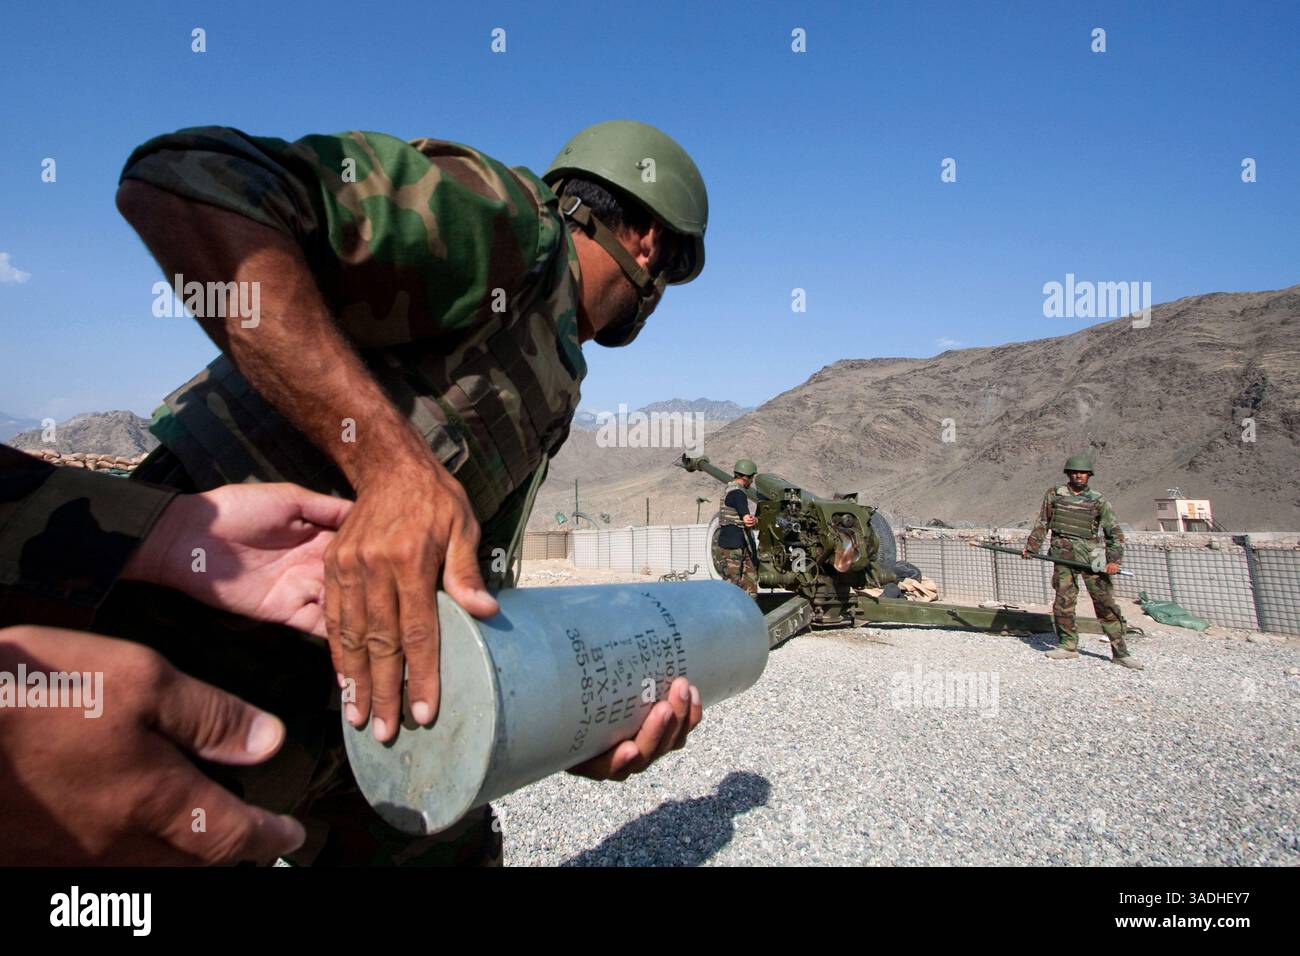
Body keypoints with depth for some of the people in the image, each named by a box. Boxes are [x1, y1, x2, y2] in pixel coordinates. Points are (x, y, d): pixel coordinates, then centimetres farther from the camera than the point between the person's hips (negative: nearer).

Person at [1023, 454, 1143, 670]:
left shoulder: (1098, 501, 7)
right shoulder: (1054, 495, 10)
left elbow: (1115, 532, 6)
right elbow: (1042, 524, 15)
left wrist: (1114, 560, -6)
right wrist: (1030, 547, 9)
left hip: (1091, 555, 0)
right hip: (1063, 554, 0)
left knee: (1106, 602, -2)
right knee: (1064, 601, -1)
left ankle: (1120, 652, 4)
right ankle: (1069, 646, 11)